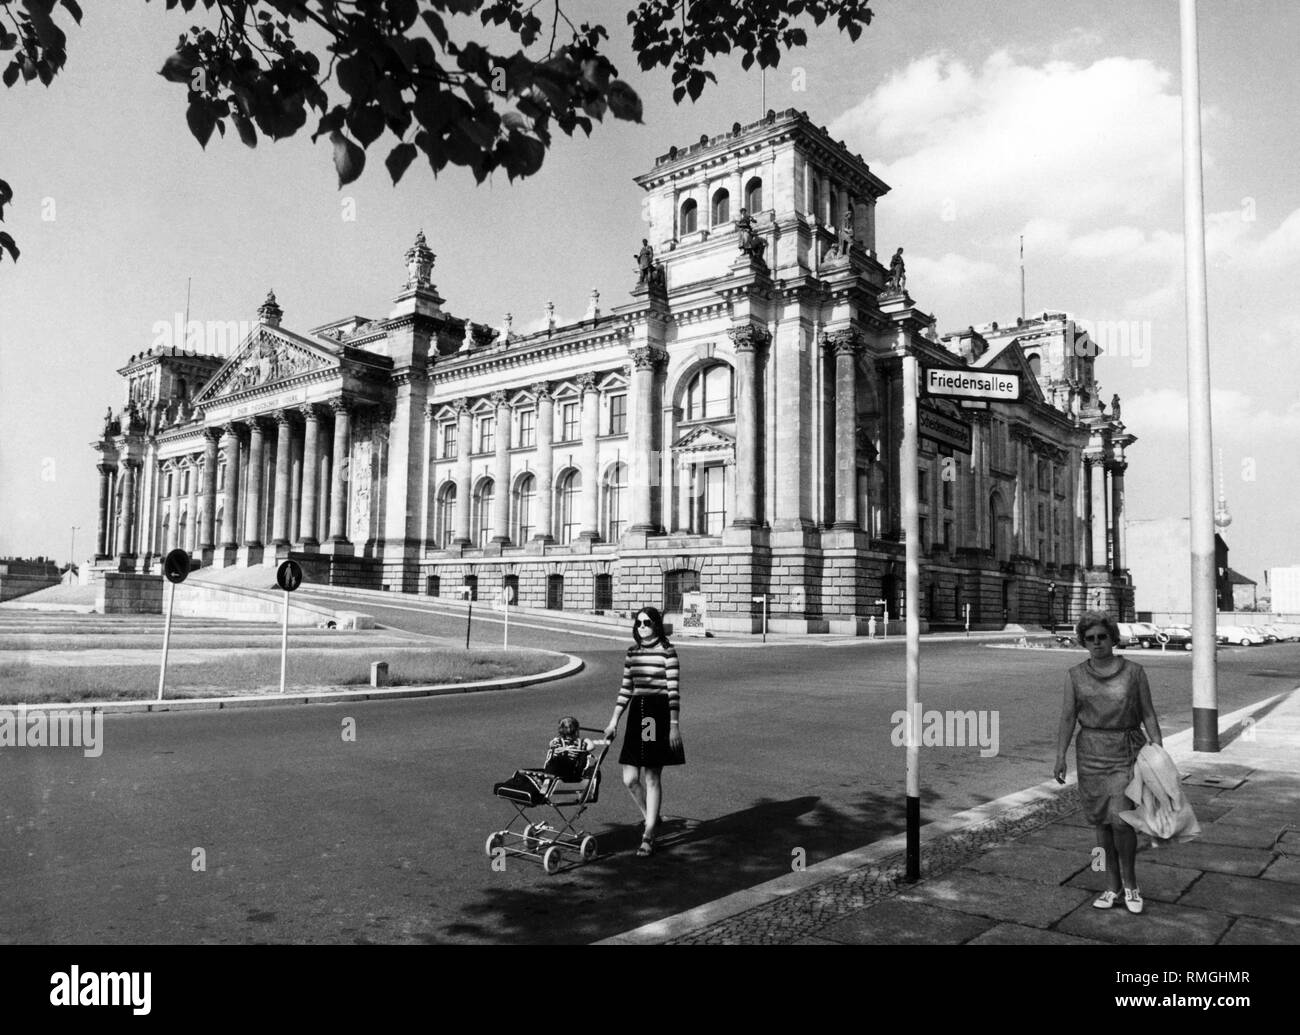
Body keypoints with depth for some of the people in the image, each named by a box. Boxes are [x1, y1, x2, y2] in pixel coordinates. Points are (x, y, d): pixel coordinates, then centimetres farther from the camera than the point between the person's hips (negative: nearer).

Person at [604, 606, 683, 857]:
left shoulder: (667, 651, -7)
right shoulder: (632, 652, 10)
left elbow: (674, 690, -9)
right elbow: (626, 689, 14)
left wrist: (674, 725, -13)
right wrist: (614, 721, 12)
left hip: (659, 714, -5)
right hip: (636, 713, 6)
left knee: (652, 778, 0)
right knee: (630, 778, 4)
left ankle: (648, 836, 11)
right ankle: (651, 819, 29)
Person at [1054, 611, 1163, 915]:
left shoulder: (1134, 672, -4)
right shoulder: (1075, 676, 0)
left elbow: (1148, 714, -1)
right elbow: (1067, 718, 0)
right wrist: (1060, 757, -8)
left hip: (1127, 752, -2)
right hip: (1091, 753, 2)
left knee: (1120, 818, -11)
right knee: (1102, 820, 8)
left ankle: (1130, 882, 11)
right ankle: (1114, 886, 22)